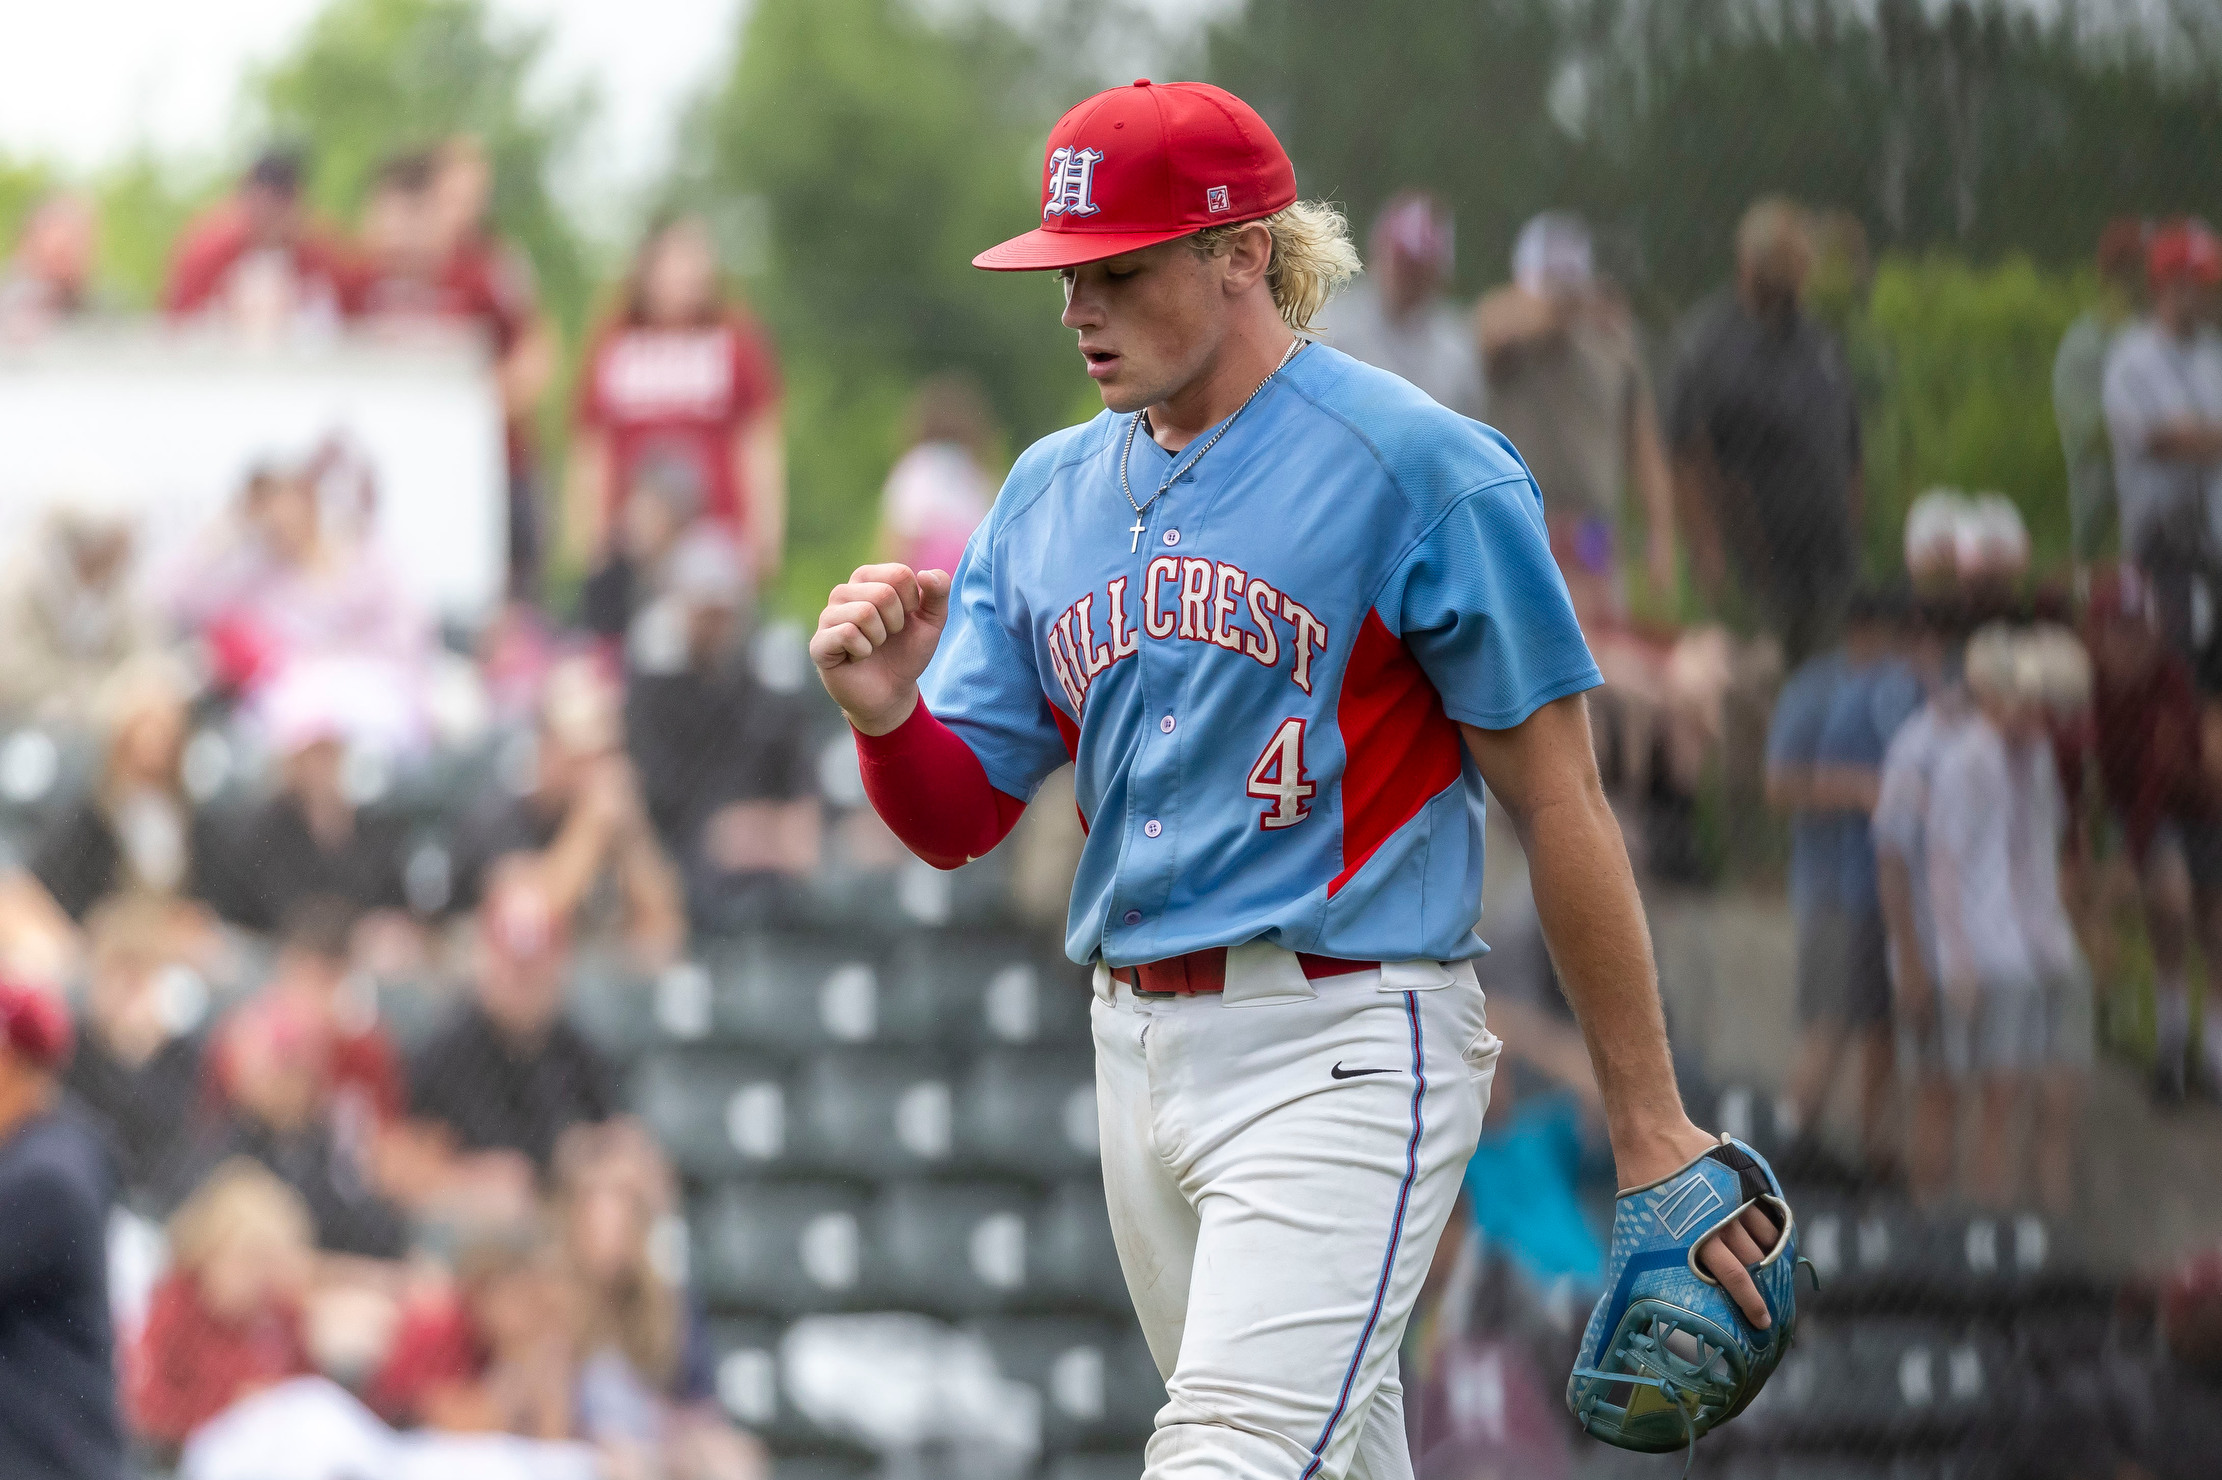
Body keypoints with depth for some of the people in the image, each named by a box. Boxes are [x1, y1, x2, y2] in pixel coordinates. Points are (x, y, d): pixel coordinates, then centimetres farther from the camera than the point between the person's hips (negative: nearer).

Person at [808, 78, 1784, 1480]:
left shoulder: (1420, 469, -9)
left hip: (1342, 1044, -7)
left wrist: (1649, 1127, -8)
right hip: (1141, 1039, 7)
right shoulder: (1052, 495, 11)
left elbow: (1560, 803, -8)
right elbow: (958, 820, 12)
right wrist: (885, 715, -13)